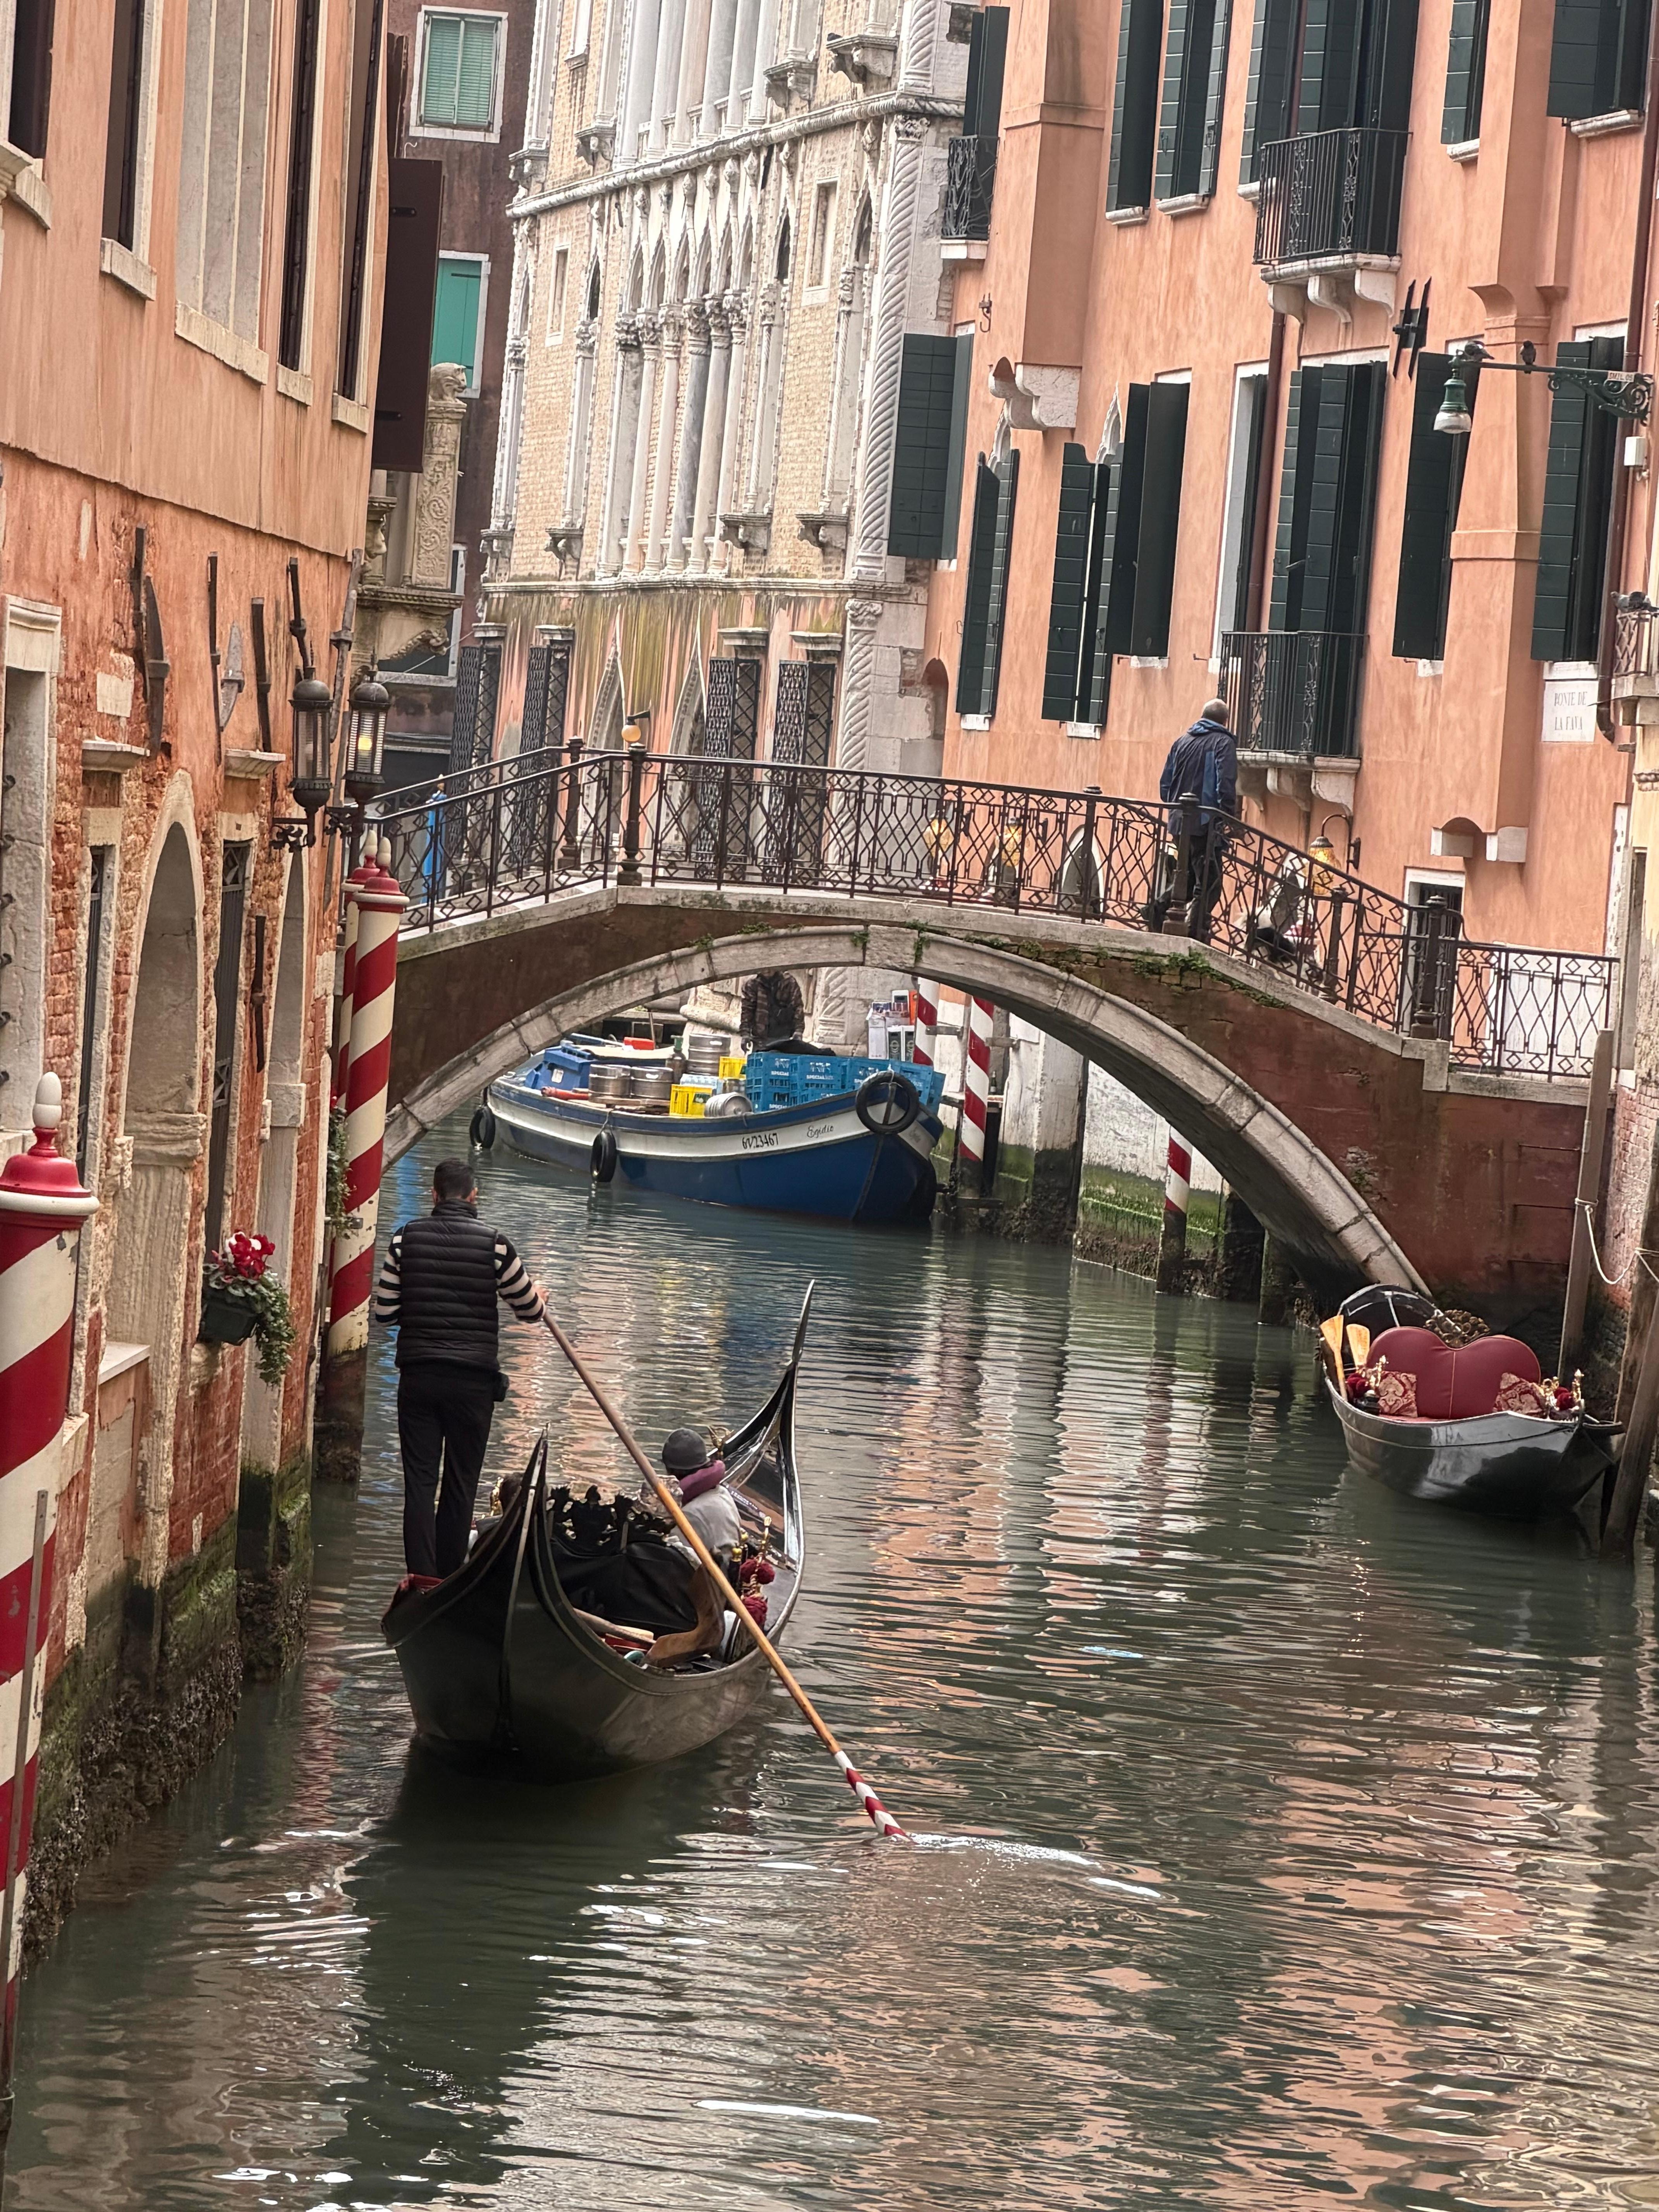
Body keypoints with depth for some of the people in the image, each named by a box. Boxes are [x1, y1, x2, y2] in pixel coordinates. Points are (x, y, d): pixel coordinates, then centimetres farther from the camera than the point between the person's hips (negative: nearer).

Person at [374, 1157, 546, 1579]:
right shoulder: (494, 1244, -7)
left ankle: (421, 1579, -3)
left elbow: (384, 1313, 1)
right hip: (474, 1381, -1)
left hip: (418, 1376, 1)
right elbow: (529, 1310, 4)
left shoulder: (406, 1240, -2)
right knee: (461, 1484, 9)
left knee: (420, 1480, 4)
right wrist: (540, 1299, 28)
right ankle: (449, 1585, 14)